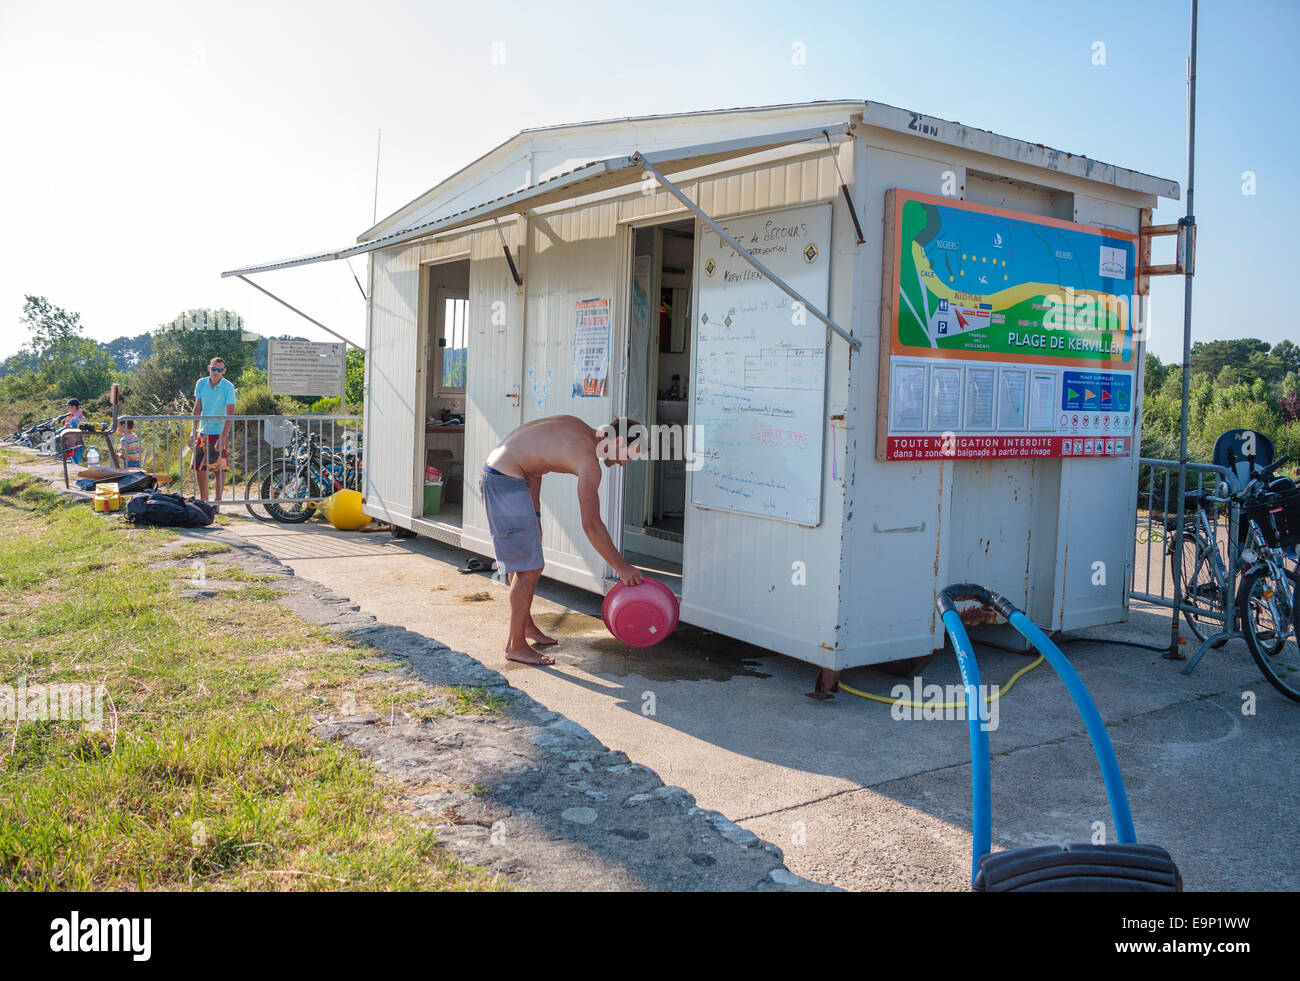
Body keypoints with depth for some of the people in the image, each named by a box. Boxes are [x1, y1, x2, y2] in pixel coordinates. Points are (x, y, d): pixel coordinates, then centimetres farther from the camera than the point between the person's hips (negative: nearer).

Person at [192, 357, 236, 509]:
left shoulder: (228, 387, -10)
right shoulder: (201, 383, 3)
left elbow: (230, 414, -14)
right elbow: (197, 408, 11)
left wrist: (223, 437, -21)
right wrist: (194, 430, 5)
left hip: (219, 433, -5)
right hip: (203, 432, 5)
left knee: (220, 468, -3)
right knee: (199, 467, 8)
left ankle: (217, 503, 5)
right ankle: (203, 500, 23)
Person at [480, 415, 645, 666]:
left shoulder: (579, 429, 10)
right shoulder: (588, 459, -17)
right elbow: (591, 525, -20)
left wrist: (534, 514, 15)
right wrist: (621, 567, -13)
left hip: (496, 474, 10)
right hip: (505, 482, -10)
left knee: (522, 562, 21)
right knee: (529, 568, -5)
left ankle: (525, 625, 36)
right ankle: (515, 645, 4)